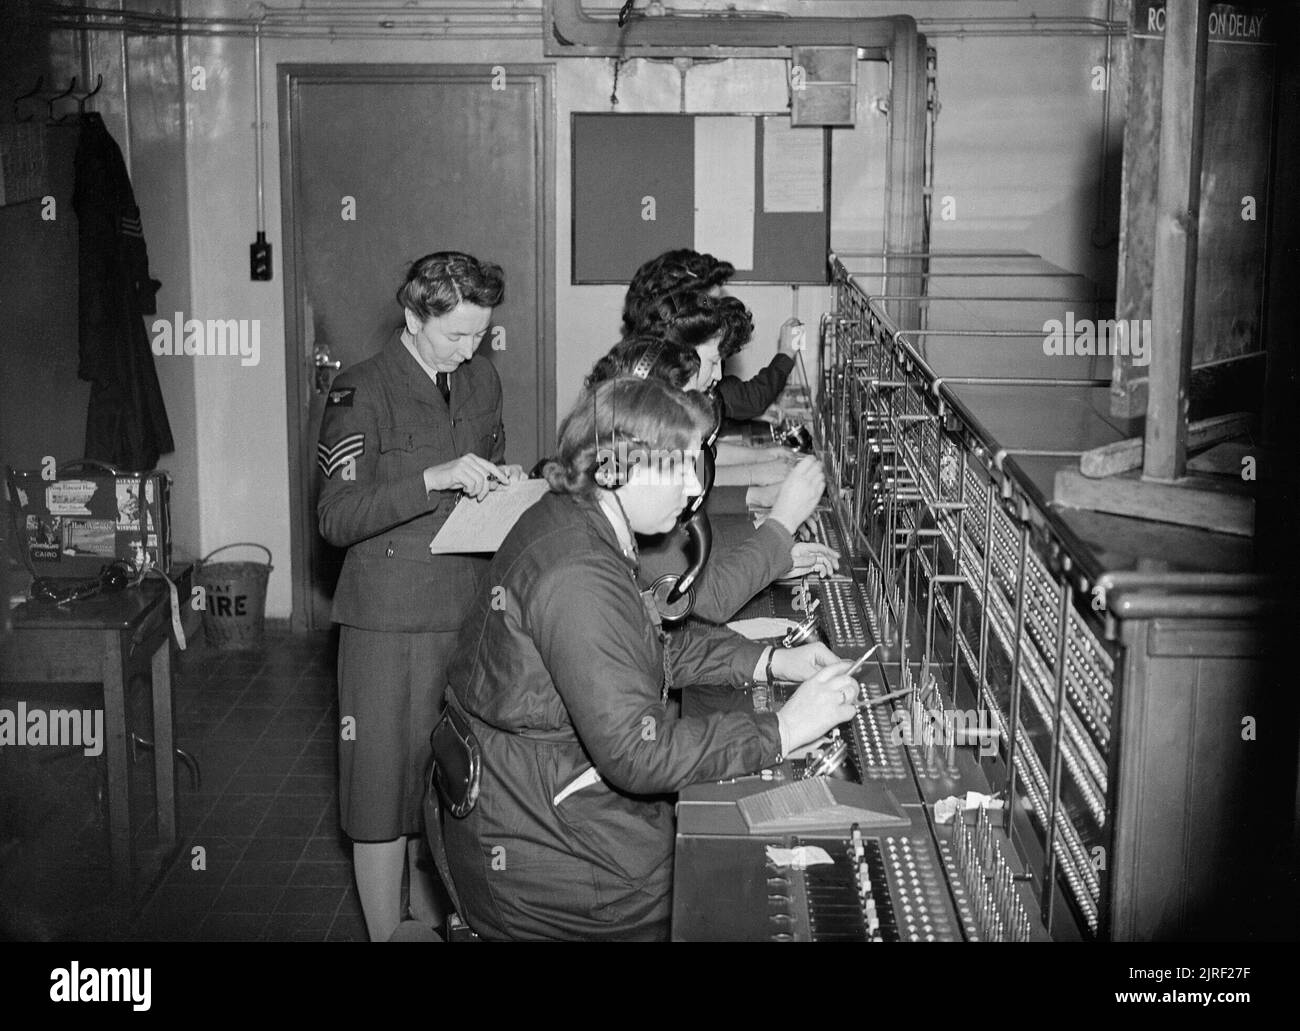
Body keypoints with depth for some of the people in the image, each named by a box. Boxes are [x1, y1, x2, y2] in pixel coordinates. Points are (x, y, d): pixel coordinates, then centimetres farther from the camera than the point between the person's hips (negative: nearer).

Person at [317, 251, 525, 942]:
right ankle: (385, 933, 15)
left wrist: (500, 483, 1)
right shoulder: (361, 393, -10)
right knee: (385, 784, 1)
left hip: (468, 611, 6)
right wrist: (434, 479, -26)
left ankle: (430, 915, 32)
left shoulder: (482, 380, 11)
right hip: (389, 619, -6)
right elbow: (336, 518, -17)